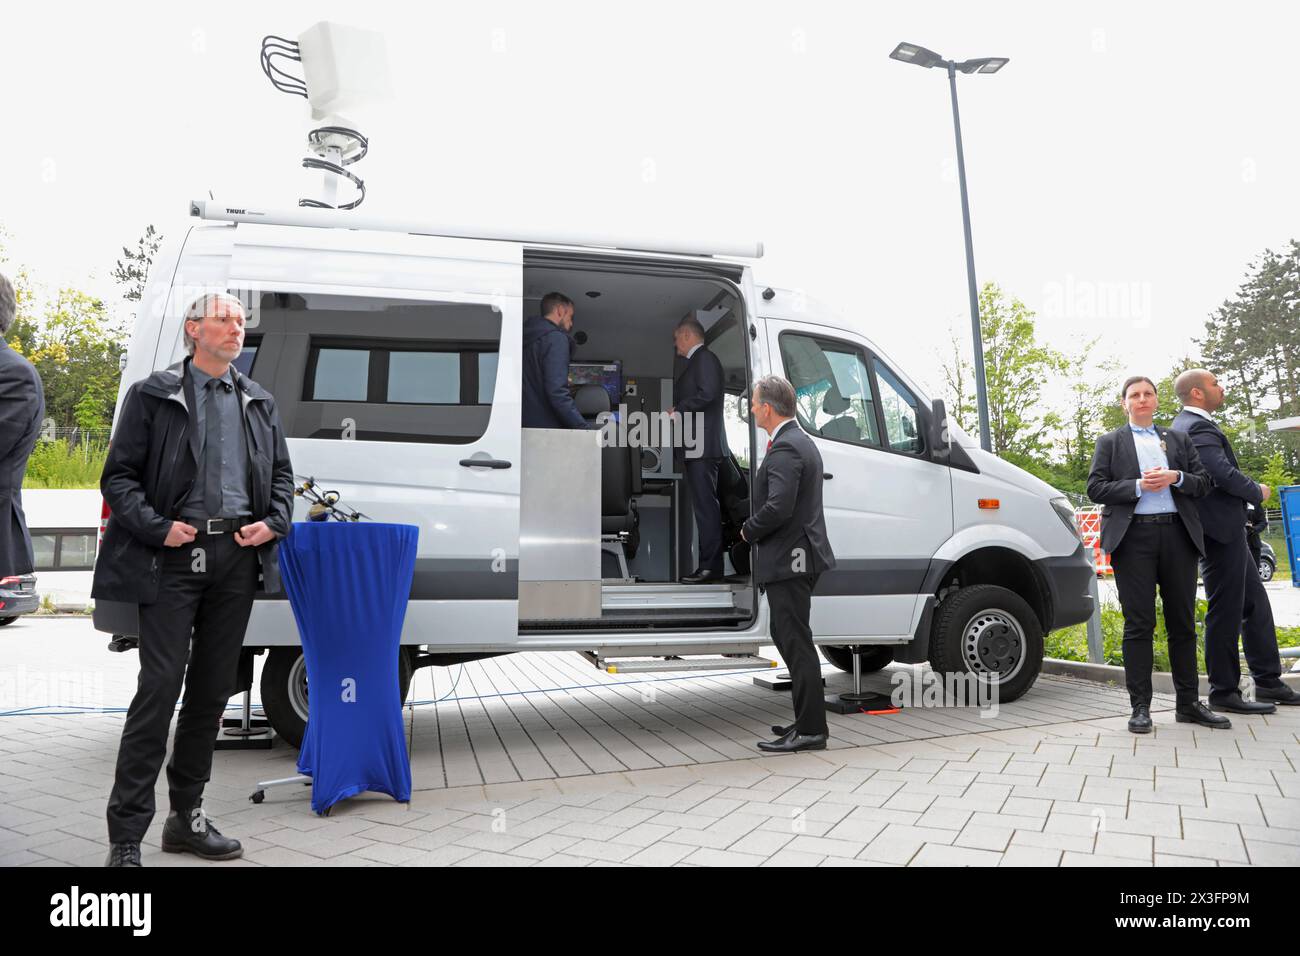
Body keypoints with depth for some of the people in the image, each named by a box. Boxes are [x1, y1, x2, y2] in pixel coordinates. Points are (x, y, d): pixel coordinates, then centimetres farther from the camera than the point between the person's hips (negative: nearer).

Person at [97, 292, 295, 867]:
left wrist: (273, 523, 1)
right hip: (175, 555, -4)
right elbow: (118, 476, 0)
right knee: (160, 686, -7)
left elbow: (281, 474, 18)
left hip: (236, 556, 4)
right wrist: (157, 528, -14)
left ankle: (187, 817, 24)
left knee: (213, 689, 10)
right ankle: (126, 836, 4)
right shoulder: (153, 396, 3)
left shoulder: (259, 403, 16)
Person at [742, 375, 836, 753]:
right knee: (787, 637, 18)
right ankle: (808, 720, 28)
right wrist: (756, 530, 14)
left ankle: (811, 729, 5)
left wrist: (748, 530, -11)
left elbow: (778, 507, -27)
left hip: (787, 560, -11)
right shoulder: (801, 442, 16)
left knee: (796, 643, -3)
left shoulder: (785, 448, -17)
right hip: (795, 558, 11)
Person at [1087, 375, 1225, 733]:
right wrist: (1138, 486, -12)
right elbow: (1095, 488, 0)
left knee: (1183, 622, 7)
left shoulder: (1179, 440, 19)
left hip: (1178, 535, 3)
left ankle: (1188, 703, 16)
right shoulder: (1110, 442, 10)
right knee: (1138, 624, -3)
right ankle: (1140, 707, 2)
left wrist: (1175, 477, -7)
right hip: (1134, 537, -3)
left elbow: (1203, 483, 13)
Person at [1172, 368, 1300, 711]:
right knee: (1225, 613, -3)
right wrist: (1257, 492, -7)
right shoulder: (1199, 428, -17)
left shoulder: (1186, 425, 16)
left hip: (1228, 531, 11)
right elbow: (1225, 475, -25)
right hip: (1221, 531, -11)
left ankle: (1268, 682, 24)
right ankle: (1224, 692, 6)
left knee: (1256, 605, 16)